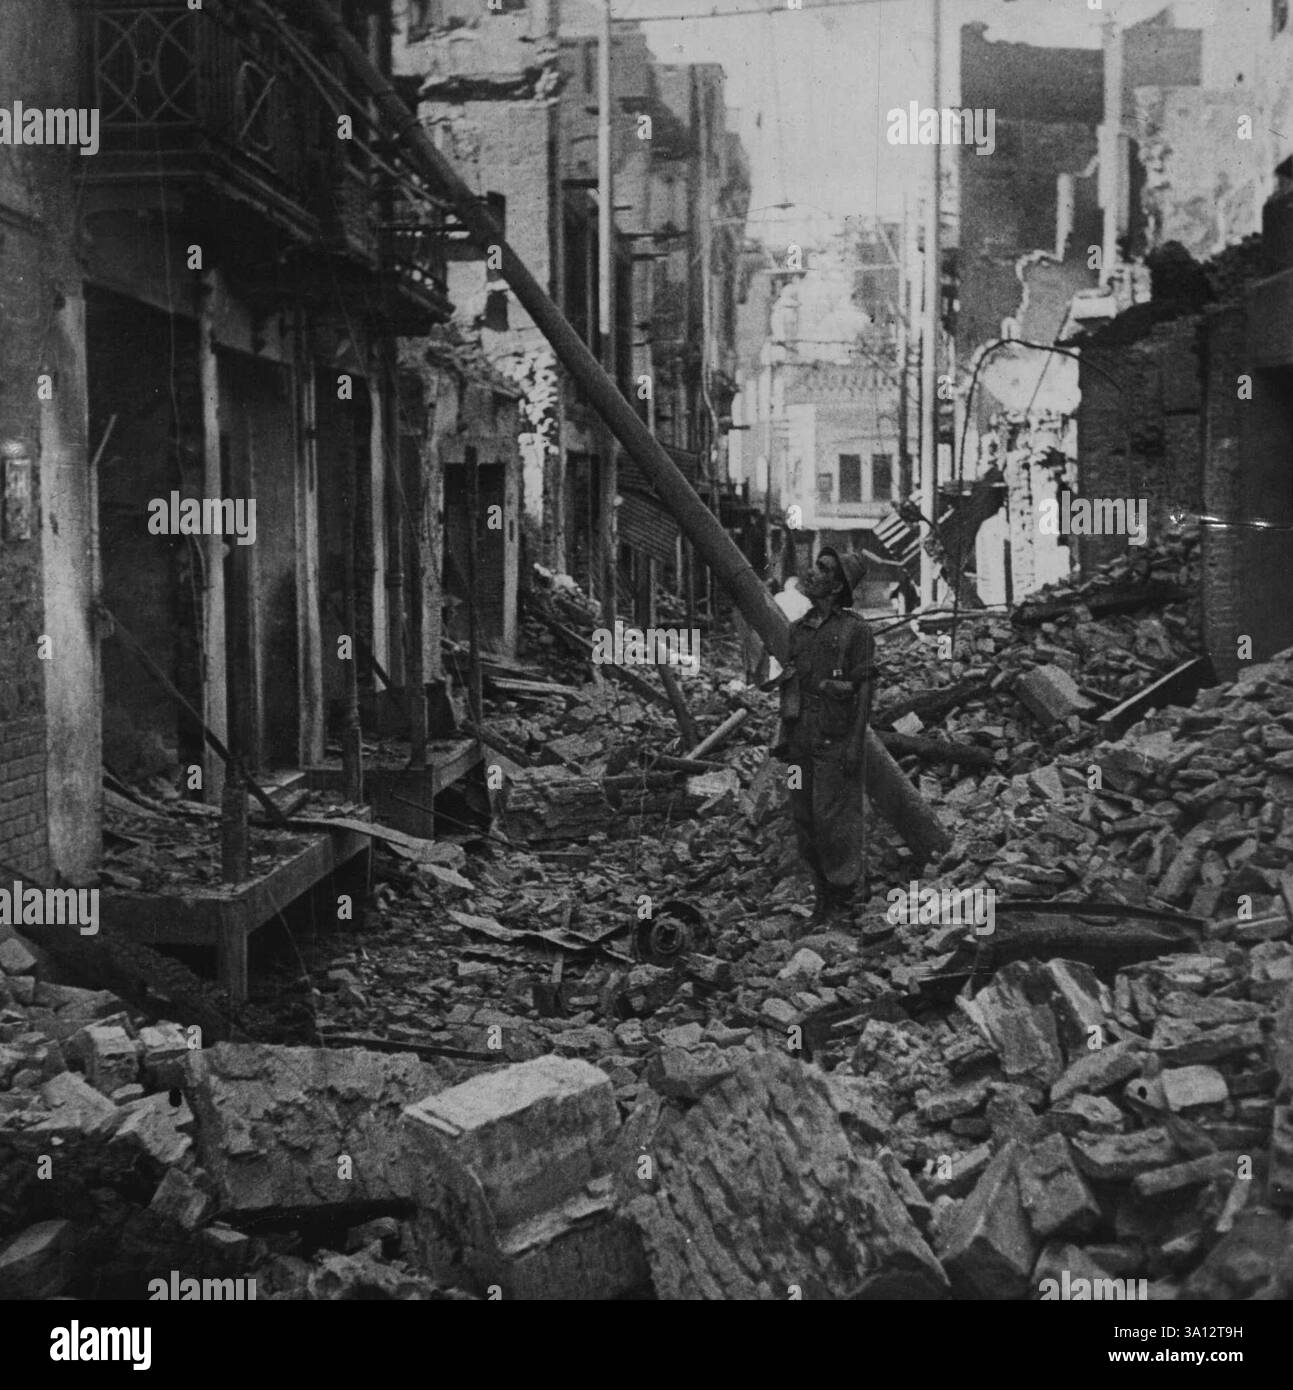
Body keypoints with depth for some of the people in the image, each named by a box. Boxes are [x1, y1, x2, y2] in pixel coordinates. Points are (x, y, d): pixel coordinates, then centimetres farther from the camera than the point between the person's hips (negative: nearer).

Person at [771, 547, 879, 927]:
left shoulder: (855, 629, -6)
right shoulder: (797, 629, 11)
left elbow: (865, 686, -9)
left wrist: (855, 742, -14)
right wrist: (783, 733, 13)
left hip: (834, 740, -6)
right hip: (801, 739, 6)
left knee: (835, 820, -5)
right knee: (805, 821, 8)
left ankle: (848, 894, 10)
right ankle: (822, 896, 18)